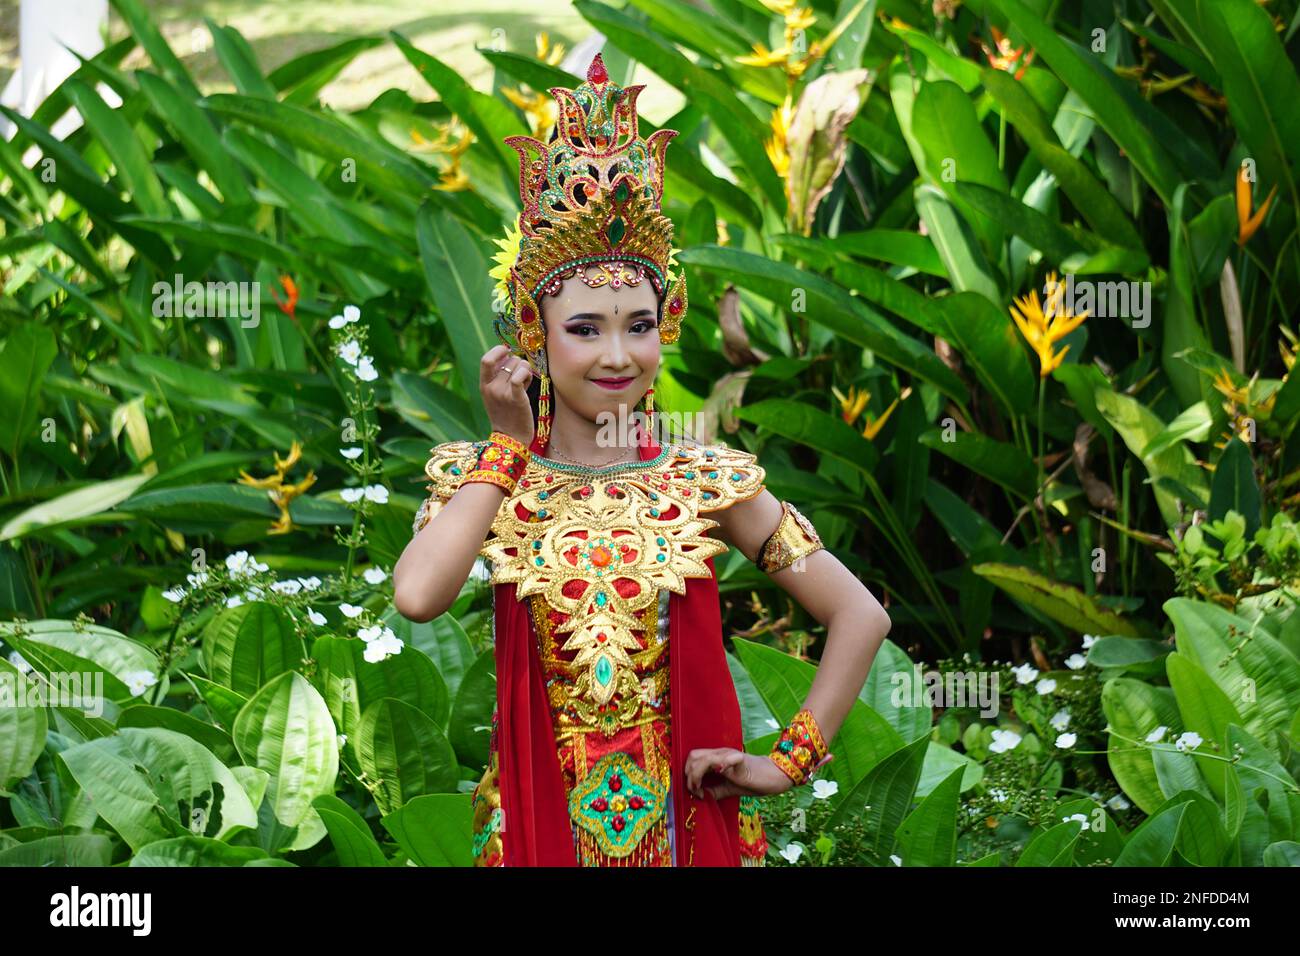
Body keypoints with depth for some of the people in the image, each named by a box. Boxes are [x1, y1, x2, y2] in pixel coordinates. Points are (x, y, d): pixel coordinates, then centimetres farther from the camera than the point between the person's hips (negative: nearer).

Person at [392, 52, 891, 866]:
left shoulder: (708, 482, -3)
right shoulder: (485, 478, -2)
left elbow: (862, 616, -2)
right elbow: (418, 595, -22)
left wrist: (789, 764, -7)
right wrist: (507, 442, -12)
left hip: (686, 816, 0)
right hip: (541, 821, 0)